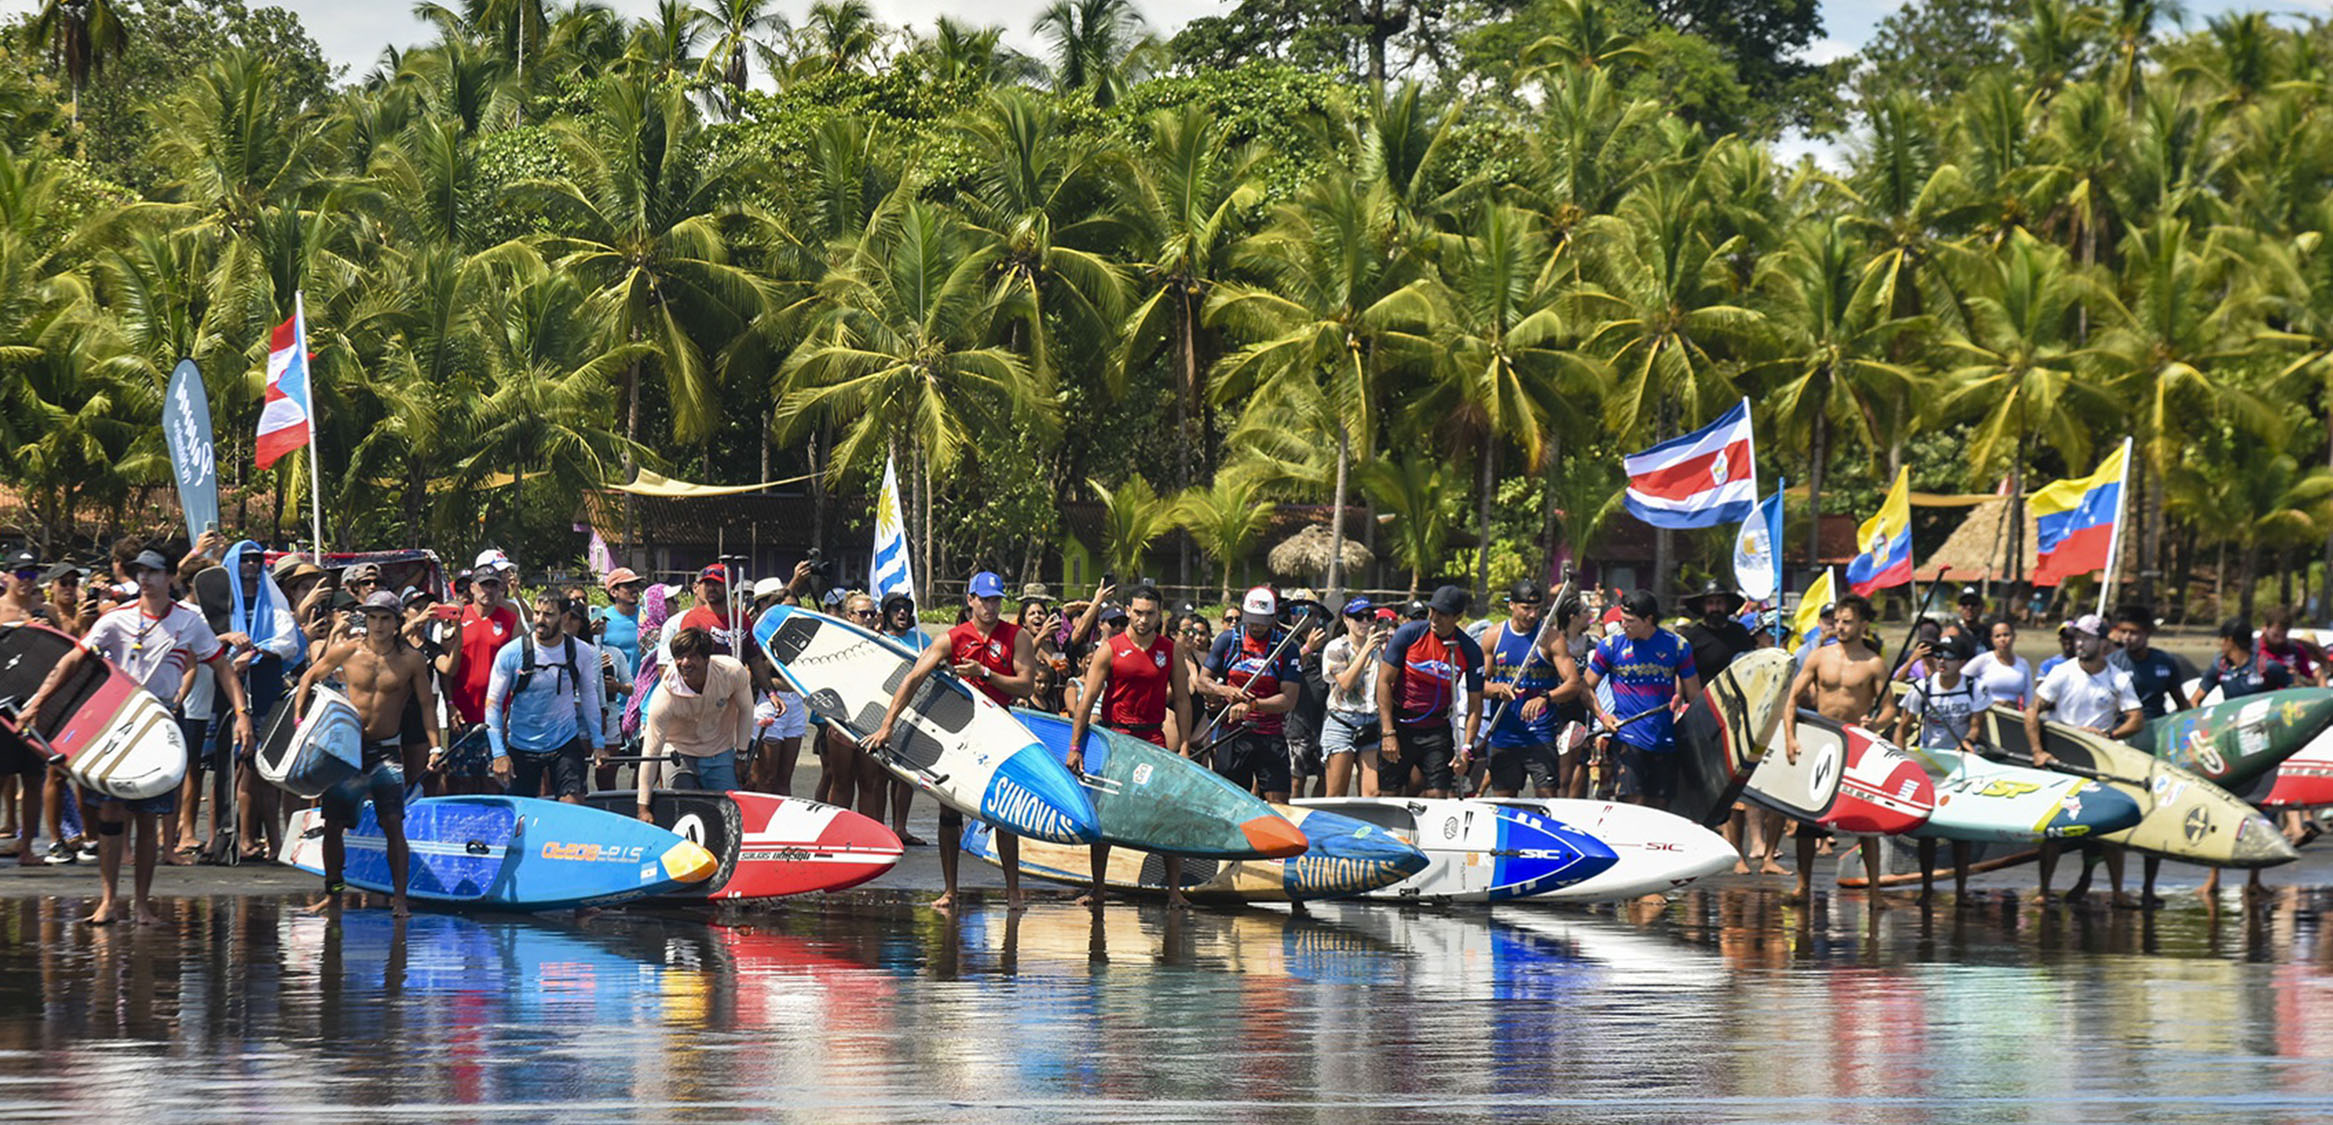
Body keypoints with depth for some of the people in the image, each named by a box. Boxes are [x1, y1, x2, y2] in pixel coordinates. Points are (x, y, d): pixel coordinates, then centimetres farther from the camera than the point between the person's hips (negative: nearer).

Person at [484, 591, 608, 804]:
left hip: (566, 745, 0)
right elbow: (493, 703, -4)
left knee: (572, 808, -12)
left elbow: (589, 697, 12)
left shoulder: (582, 653, -3)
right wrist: (499, 753, -10)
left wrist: (598, 744, 11)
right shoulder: (511, 654, -10)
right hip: (522, 746, 0)